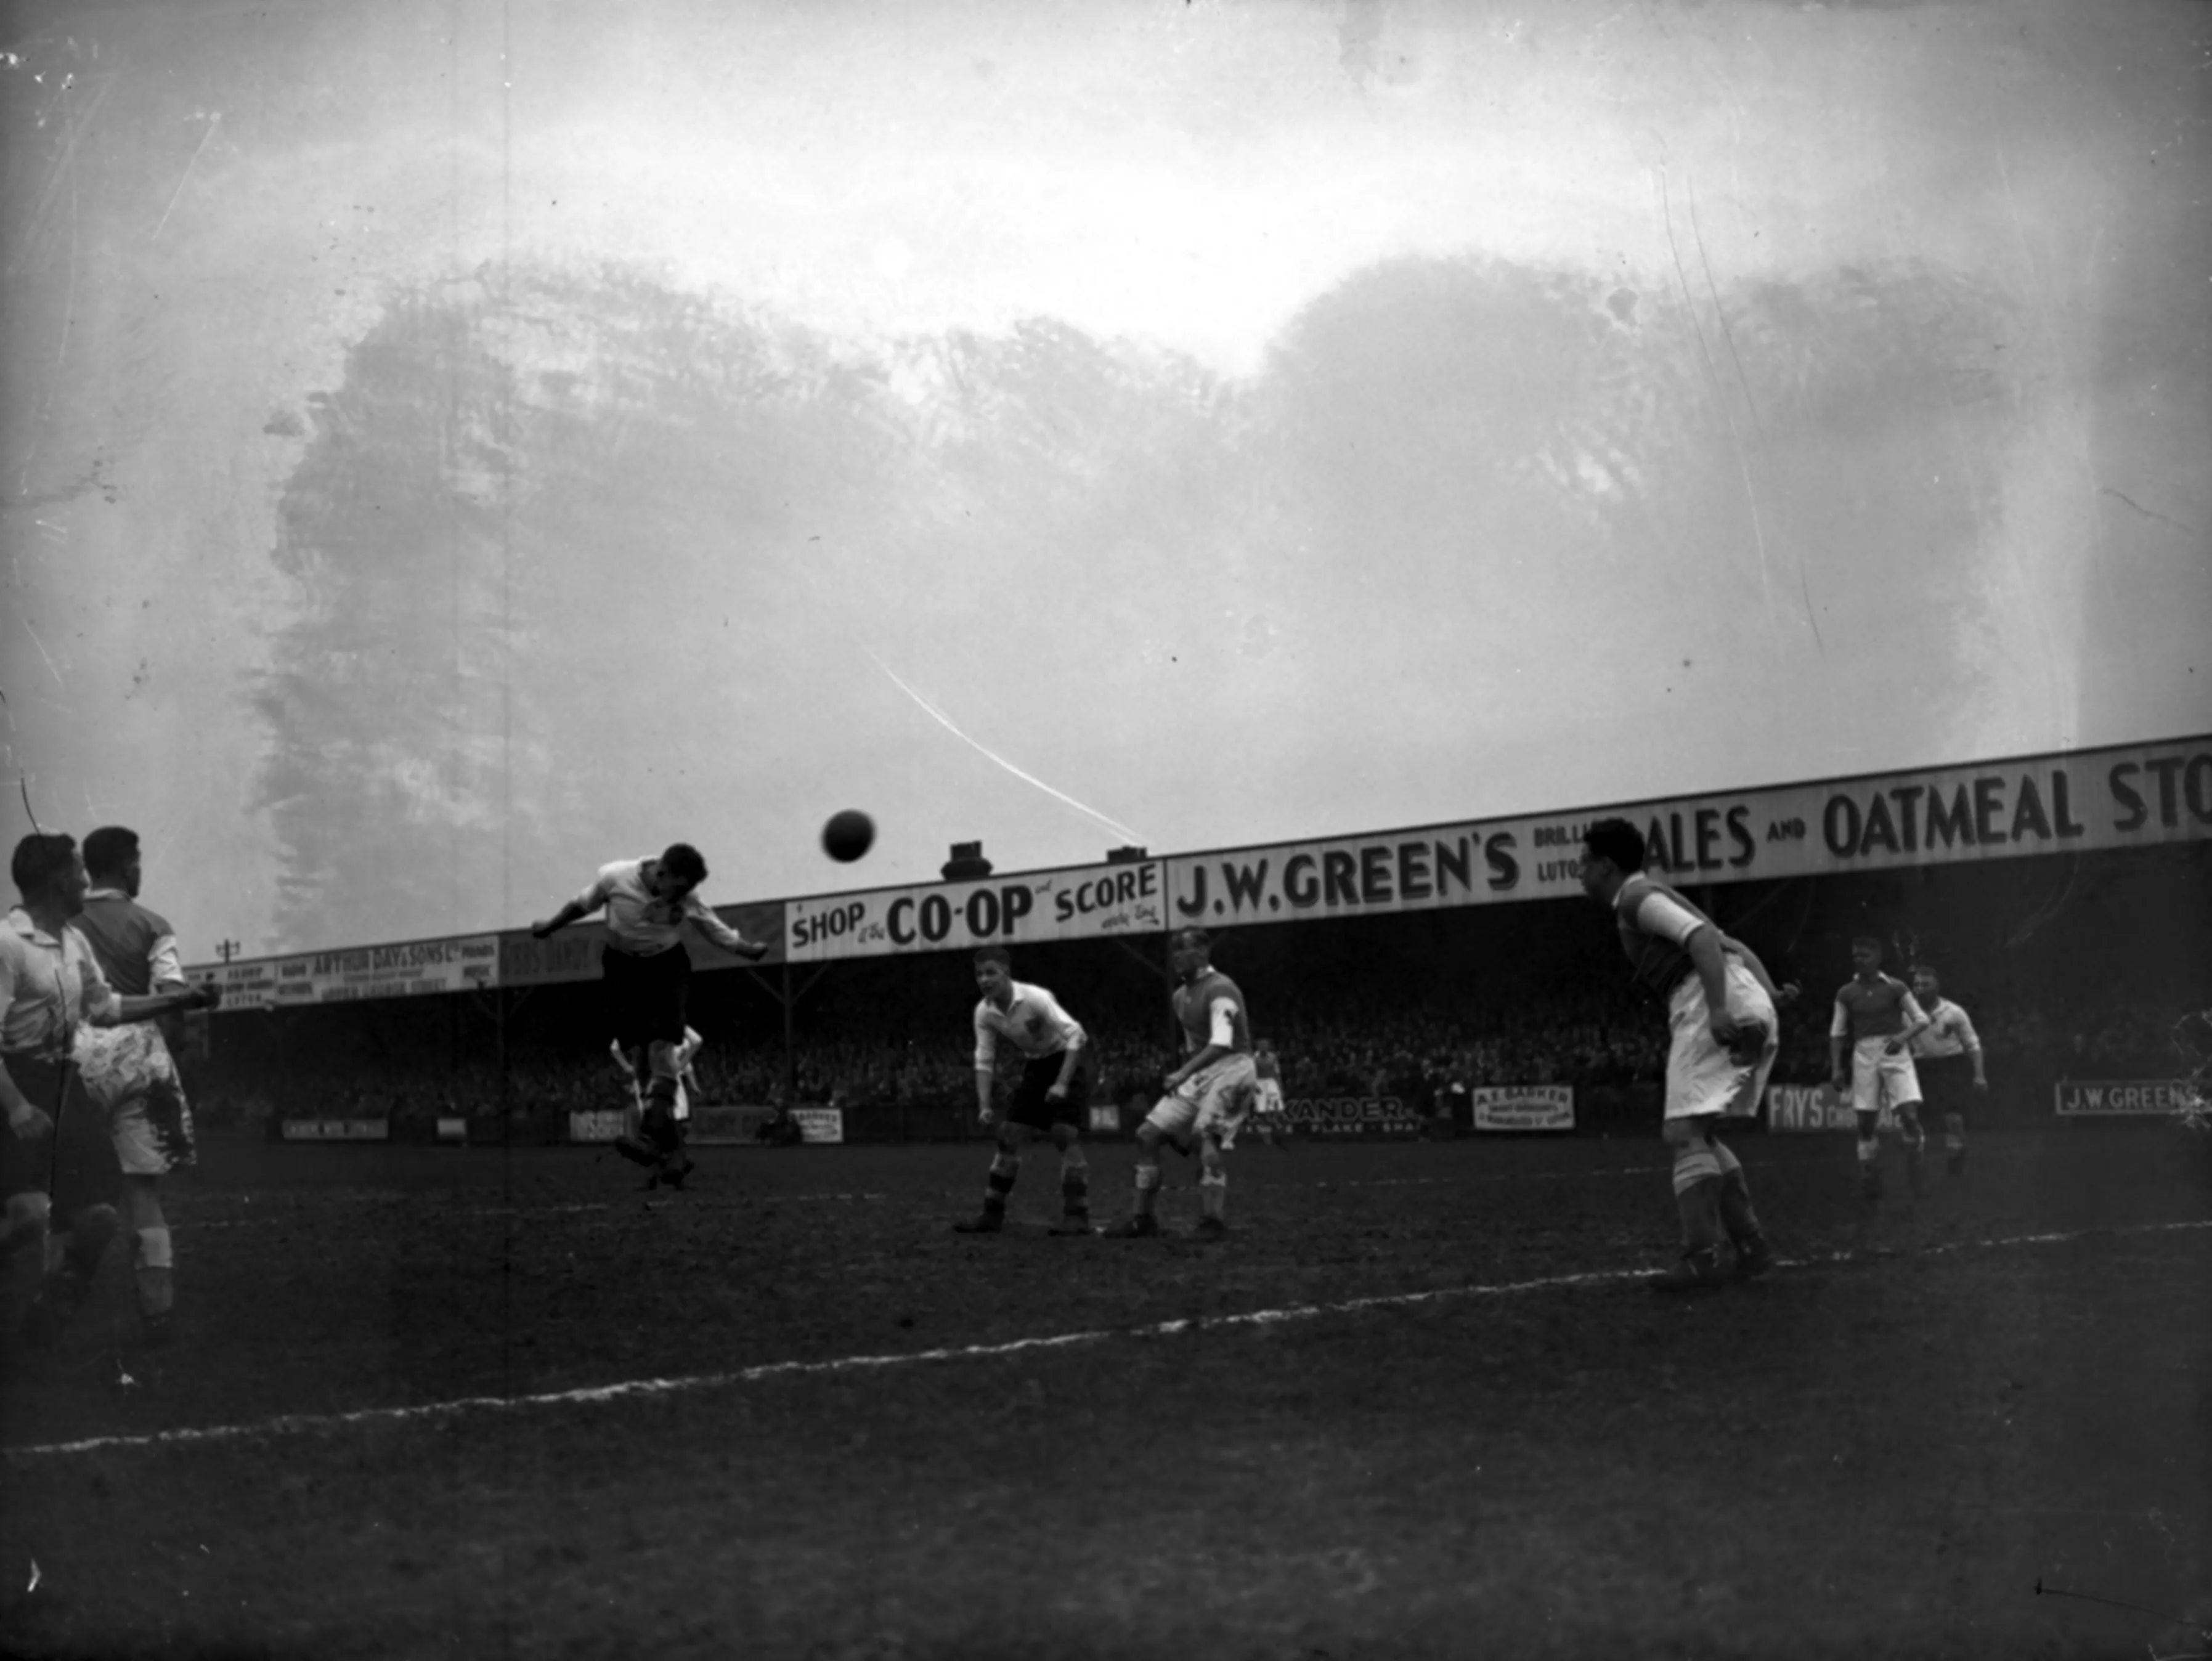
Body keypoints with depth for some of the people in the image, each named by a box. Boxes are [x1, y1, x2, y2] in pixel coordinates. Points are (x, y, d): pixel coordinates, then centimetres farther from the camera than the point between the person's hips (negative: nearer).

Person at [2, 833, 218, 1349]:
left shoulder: (74, 941, 9)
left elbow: (103, 1007, 24)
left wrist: (180, 1000, 20)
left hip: (62, 1081, 8)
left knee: (98, 1216, 3)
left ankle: (48, 1321, 21)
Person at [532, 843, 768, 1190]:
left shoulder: (688, 898, -12)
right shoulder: (614, 878, -17)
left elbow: (717, 931, -2)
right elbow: (583, 905, 2)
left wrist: (747, 949, -17)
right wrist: (549, 927, 13)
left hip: (667, 968, 0)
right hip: (623, 968, 0)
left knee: (661, 1048, -22)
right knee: (641, 1058, -8)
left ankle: (652, 1138, -29)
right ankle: (673, 1151, -7)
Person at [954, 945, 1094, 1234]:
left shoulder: (1035, 998, -27)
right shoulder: (984, 1012, -9)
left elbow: (1076, 1035, -29)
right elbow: (984, 1061, -2)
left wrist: (1062, 1084, -34)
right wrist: (985, 1107, -12)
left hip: (1067, 1061, -6)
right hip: (1035, 1065, 6)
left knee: (1064, 1135, -17)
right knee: (1010, 1135, 1)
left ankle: (1077, 1216, -13)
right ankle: (993, 1215, 8)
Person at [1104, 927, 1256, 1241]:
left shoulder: (1220, 989, -14)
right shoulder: (1180, 996, 14)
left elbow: (1221, 1044, -27)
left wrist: (1183, 1073, -36)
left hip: (1231, 1070, -9)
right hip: (1198, 1075, 9)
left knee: (1203, 1133, -29)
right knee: (1147, 1135, 2)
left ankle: (1214, 1219, -23)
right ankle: (1144, 1218, 9)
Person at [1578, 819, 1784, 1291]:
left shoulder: (1636, 897, 0)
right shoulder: (1656, 899, 30)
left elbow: (1702, 937, -17)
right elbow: (1737, 948, 27)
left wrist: (1718, 1007, -27)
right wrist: (1768, 993, 16)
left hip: (1712, 1010, -10)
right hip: (1751, 1013, 10)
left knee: (1685, 1133, -12)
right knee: (1700, 1135, 16)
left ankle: (1702, 1257, -18)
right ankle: (1750, 1244, 10)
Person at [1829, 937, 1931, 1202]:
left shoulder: (1895, 988, 2)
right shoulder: (1847, 993, 8)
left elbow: (1921, 1019, 2)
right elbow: (1837, 1033, 9)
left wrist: (1903, 1036, -18)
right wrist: (1837, 1068, 0)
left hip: (1895, 1053, -2)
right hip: (1863, 1055, 2)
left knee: (1909, 1115, -16)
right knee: (1866, 1123, 2)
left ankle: (1917, 1178, 0)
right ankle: (1870, 1189, 9)